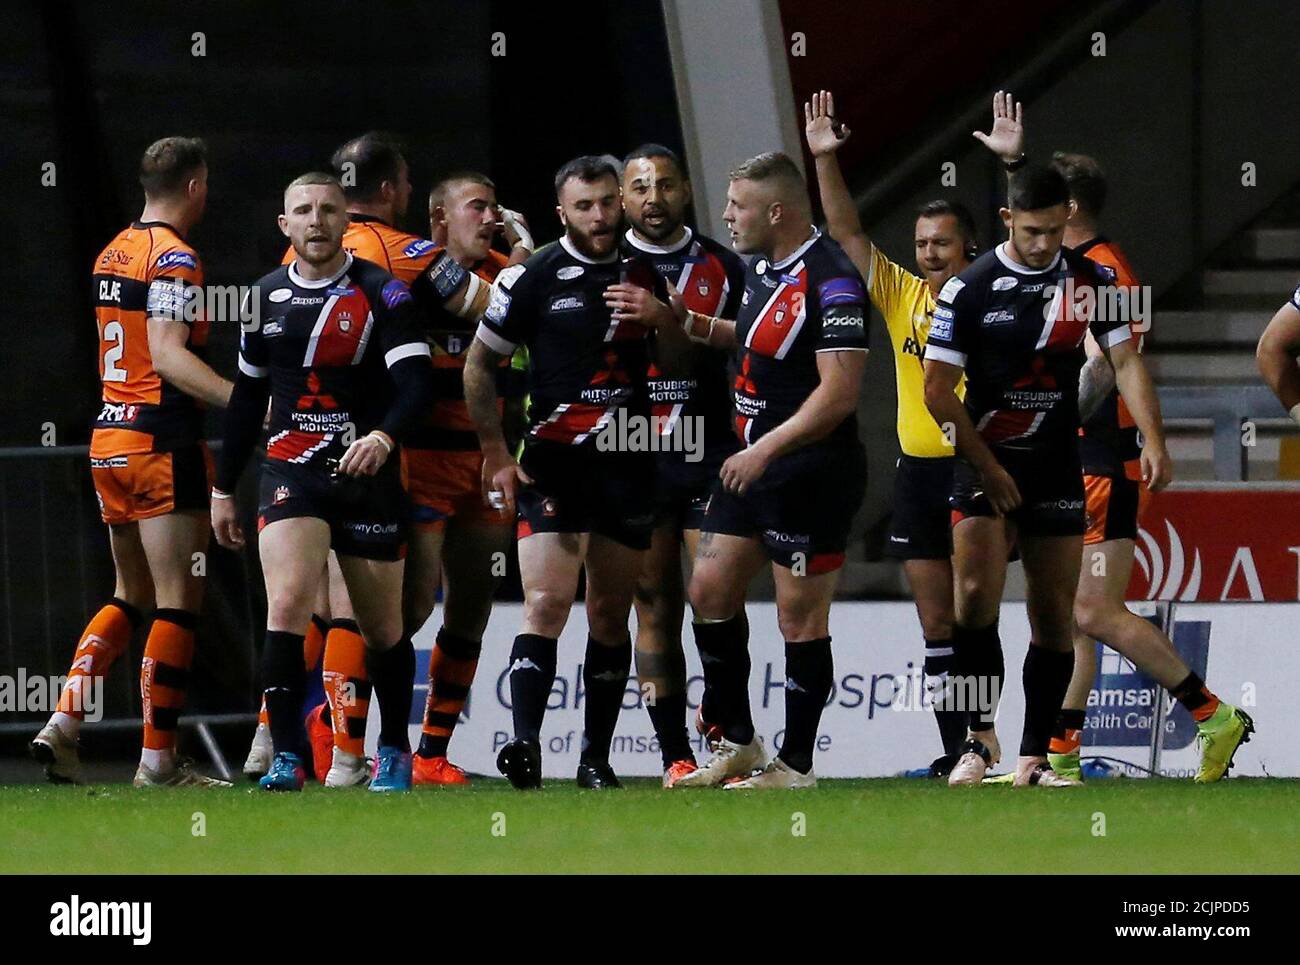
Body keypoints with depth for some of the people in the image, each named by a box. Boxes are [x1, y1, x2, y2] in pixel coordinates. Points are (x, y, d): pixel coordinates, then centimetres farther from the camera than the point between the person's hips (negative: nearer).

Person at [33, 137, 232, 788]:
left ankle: (62, 724, 6)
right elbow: (167, 354, -24)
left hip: (109, 437, 9)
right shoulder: (174, 258, -12)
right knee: (178, 605, -3)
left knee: (131, 596, 17)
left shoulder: (112, 253, 14)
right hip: (163, 441, -9)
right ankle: (158, 760, -3)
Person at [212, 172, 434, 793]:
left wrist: (384, 436, -33)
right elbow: (247, 396, 18)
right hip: (291, 473, 2)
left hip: (368, 475, -2)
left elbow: (417, 382, -14)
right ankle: (286, 757, -18)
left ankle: (394, 751, 26)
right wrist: (224, 489, 18)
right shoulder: (268, 297, 9)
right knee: (286, 606, -18)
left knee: (382, 629, 7)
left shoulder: (382, 293, -4)